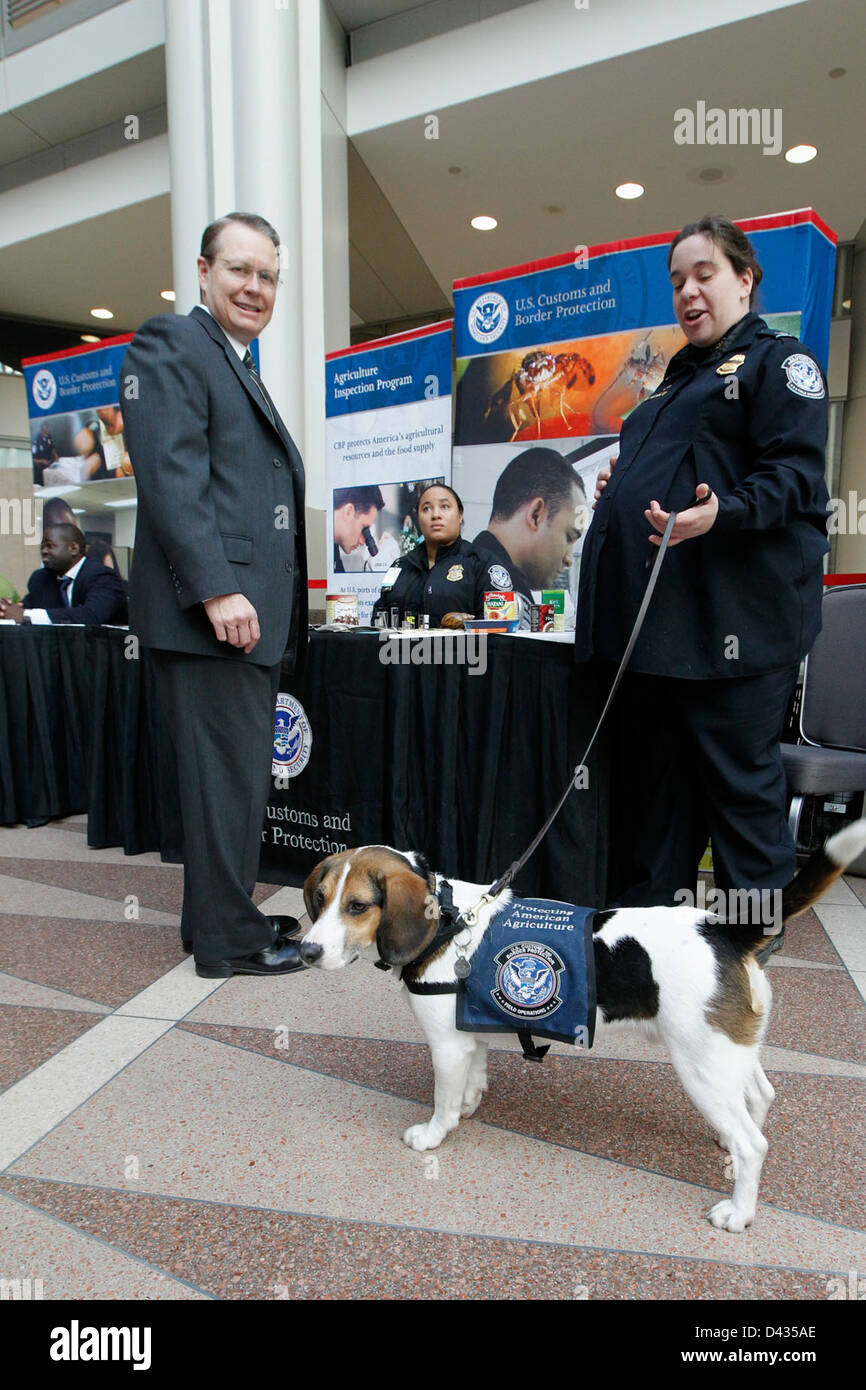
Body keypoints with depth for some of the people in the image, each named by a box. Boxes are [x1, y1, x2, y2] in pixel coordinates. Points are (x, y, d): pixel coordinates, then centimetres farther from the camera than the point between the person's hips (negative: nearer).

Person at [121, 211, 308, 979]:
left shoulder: (242, 369, 26)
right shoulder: (170, 344, -2)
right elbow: (170, 476, -16)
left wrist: (278, 604, 19)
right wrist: (217, 590, -23)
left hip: (251, 609, 10)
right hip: (210, 609, -9)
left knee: (239, 768, 13)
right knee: (230, 771, -5)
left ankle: (222, 913, 26)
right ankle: (228, 938, 8)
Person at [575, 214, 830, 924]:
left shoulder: (778, 360, 2)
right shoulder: (678, 377, 27)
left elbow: (793, 473, -12)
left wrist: (722, 513, -29)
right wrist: (622, 494, 15)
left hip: (733, 618, -8)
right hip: (653, 614, 8)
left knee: (740, 781, 0)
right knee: (651, 774, 12)